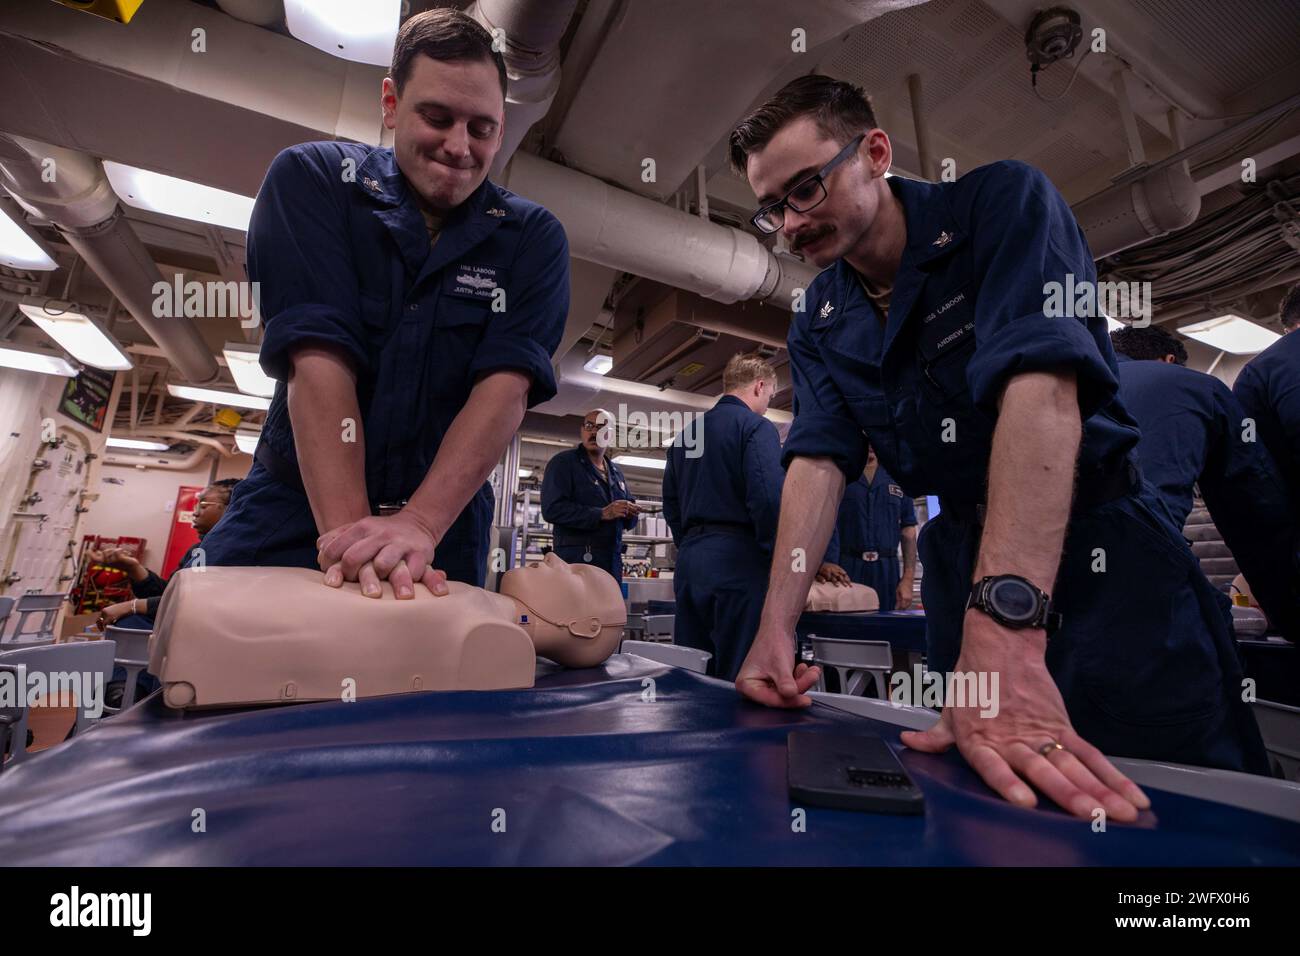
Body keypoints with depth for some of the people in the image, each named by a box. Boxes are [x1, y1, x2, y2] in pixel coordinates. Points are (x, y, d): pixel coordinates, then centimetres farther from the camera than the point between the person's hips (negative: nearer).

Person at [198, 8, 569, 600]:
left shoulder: (533, 239, -3)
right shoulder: (309, 180, -3)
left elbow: (507, 386, -17)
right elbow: (319, 357, -16)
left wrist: (418, 524, -28)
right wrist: (346, 528, -26)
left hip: (443, 529, 0)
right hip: (292, 514, 1)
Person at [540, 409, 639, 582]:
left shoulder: (616, 472, 19)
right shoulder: (563, 462, -1)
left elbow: (628, 521, 23)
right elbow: (552, 509, -15)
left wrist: (630, 513, -2)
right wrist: (601, 514, -19)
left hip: (613, 560, 7)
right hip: (576, 558, -6)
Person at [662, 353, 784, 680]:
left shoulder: (686, 433, 18)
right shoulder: (756, 426, -5)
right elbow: (769, 499, -16)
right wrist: (777, 559, -5)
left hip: (689, 558, 7)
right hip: (738, 560, -7)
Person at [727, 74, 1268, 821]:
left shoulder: (1003, 203, -13)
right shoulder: (819, 323, 2)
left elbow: (1040, 387, -29)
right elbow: (818, 460, -9)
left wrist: (1002, 628, -39)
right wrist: (777, 628, -20)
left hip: (1104, 557, -4)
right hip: (965, 566, 5)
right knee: (984, 787, 14)